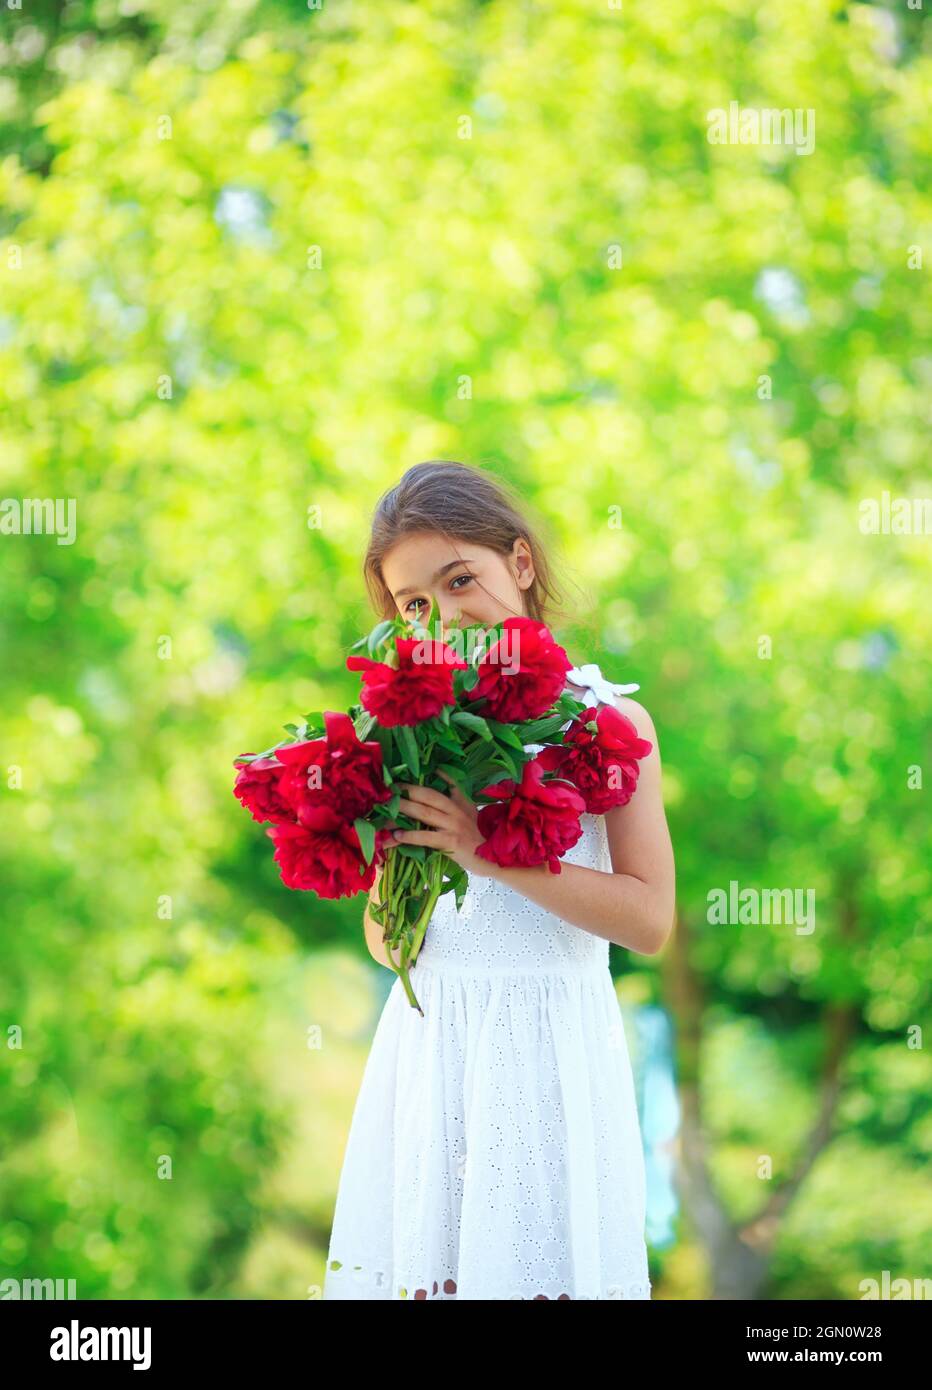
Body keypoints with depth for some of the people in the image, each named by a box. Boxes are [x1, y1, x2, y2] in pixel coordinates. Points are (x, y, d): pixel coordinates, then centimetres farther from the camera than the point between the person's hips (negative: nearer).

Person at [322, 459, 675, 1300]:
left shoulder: (610, 719, -3)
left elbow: (651, 920, -10)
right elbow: (385, 945, 10)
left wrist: (492, 852, -18)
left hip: (552, 1044, -3)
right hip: (429, 1044, 3)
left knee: (536, 1261, 1)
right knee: (415, 1257, 7)